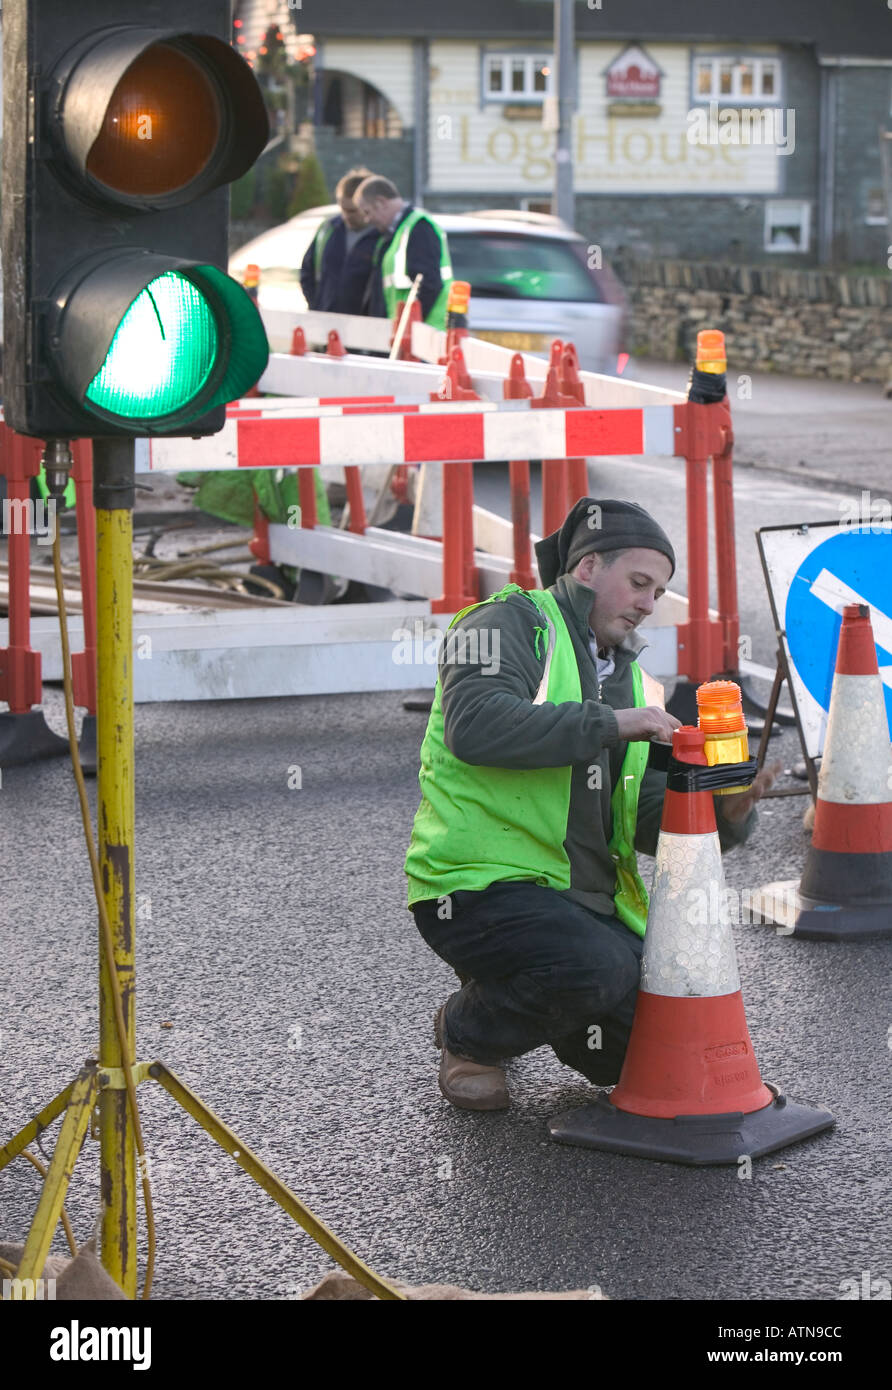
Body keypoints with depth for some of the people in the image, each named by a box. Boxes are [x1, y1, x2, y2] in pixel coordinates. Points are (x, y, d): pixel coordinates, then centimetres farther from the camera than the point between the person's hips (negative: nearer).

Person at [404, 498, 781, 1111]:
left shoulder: (623, 675, 22)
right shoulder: (511, 624, -3)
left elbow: (651, 818, 16)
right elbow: (475, 725, -25)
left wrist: (727, 813, -5)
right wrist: (610, 724, -25)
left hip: (585, 898, 8)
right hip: (484, 881, -8)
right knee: (600, 969, -33)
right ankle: (469, 1034, -4)